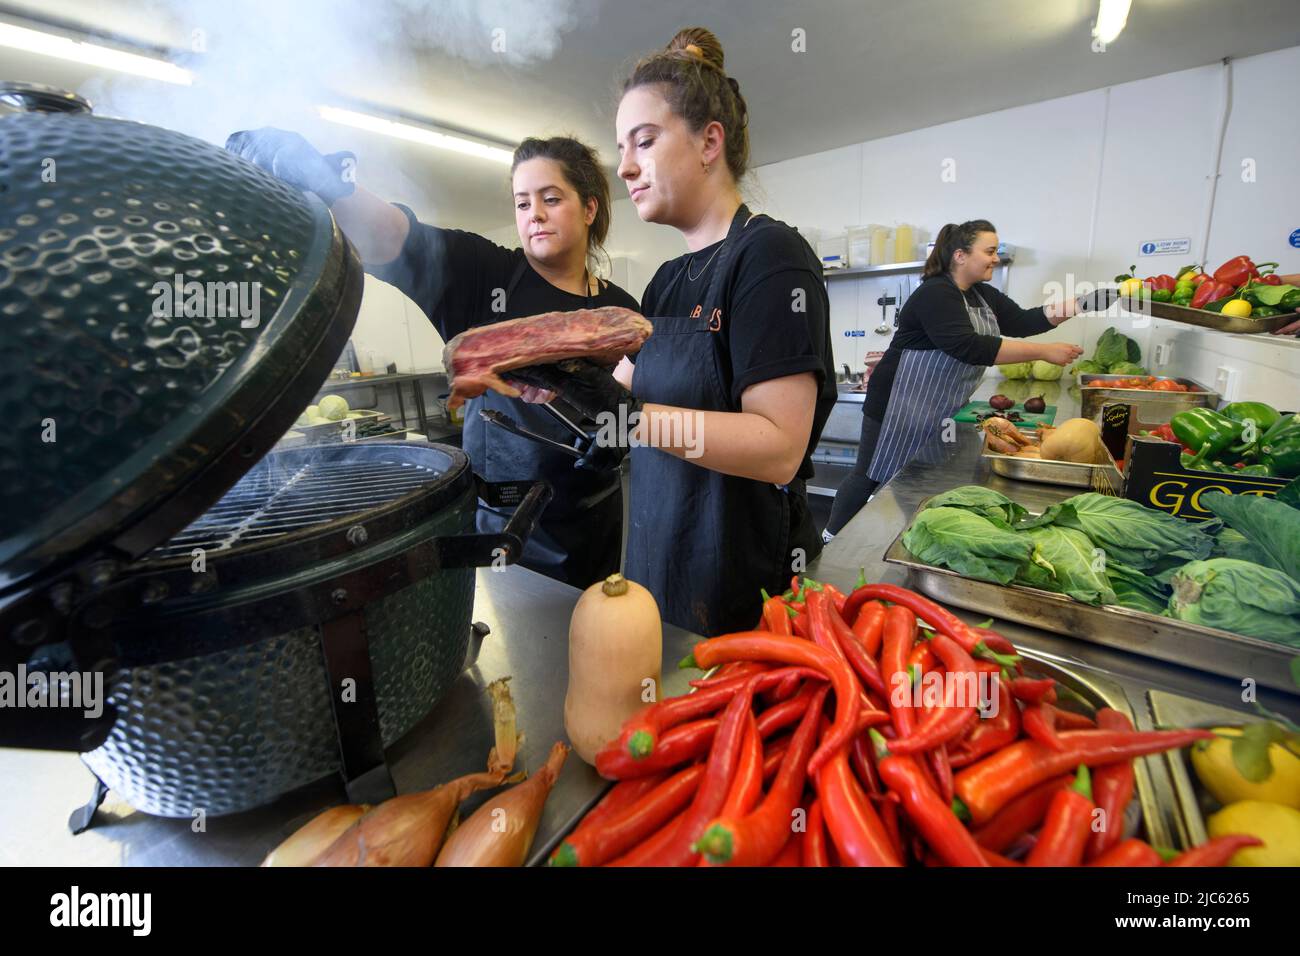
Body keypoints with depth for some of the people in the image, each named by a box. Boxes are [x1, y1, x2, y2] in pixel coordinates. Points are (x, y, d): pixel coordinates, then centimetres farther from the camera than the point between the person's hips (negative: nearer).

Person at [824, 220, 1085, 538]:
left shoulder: (983, 294, 12)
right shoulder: (935, 294, -18)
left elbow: (1019, 321, 14)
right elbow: (967, 347, -29)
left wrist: (1058, 313, -5)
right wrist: (1043, 352, -26)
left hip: (940, 412, 9)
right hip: (901, 407, -9)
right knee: (872, 476, 0)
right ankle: (832, 538, 14)